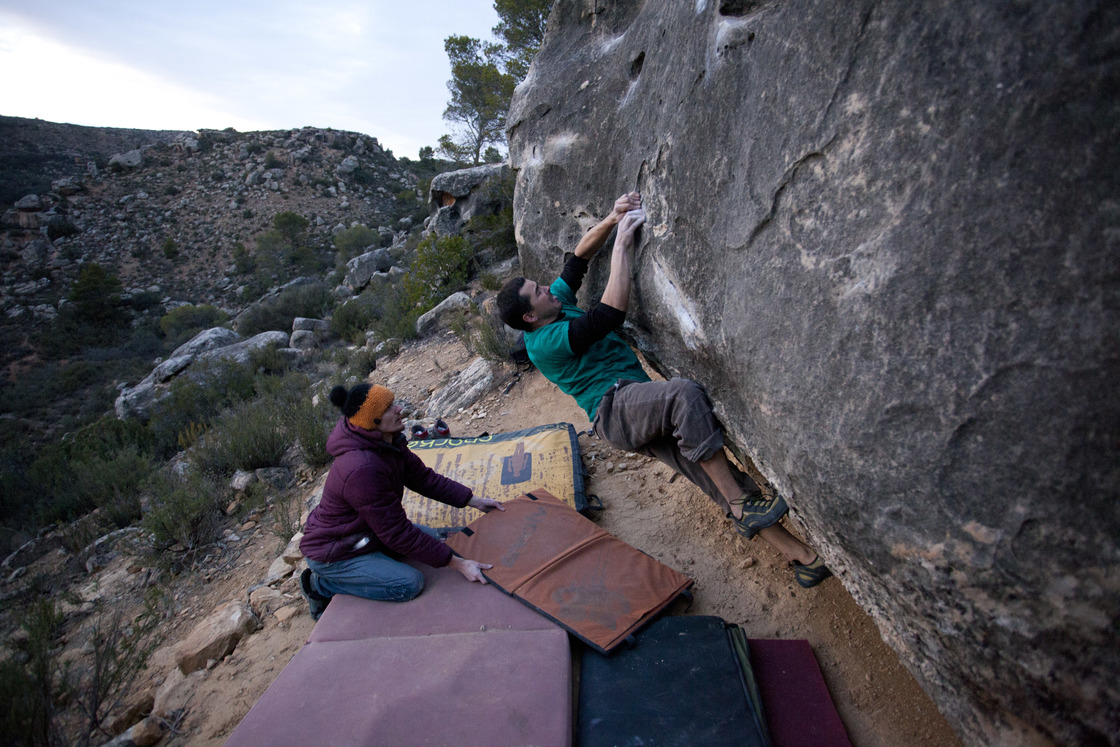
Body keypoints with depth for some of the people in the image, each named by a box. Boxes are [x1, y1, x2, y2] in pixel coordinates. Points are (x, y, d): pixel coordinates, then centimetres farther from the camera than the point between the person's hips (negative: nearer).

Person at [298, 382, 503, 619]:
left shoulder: (389, 443, -7)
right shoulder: (362, 470, -36)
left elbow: (423, 477, 6)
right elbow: (398, 533, -30)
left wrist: (472, 500, 1)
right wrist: (457, 563, -26)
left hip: (365, 533, 9)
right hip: (333, 554, -9)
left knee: (432, 536, 5)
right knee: (410, 583, -19)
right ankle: (322, 585, 0)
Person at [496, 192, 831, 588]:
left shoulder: (559, 301, 15)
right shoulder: (544, 343, -12)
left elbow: (580, 256, 22)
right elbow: (611, 314, -20)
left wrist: (612, 220, 4)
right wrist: (621, 246, -12)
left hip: (641, 408, 8)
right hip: (614, 409, -8)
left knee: (718, 477, -4)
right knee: (685, 392, -36)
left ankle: (802, 556, -4)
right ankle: (740, 505, -25)